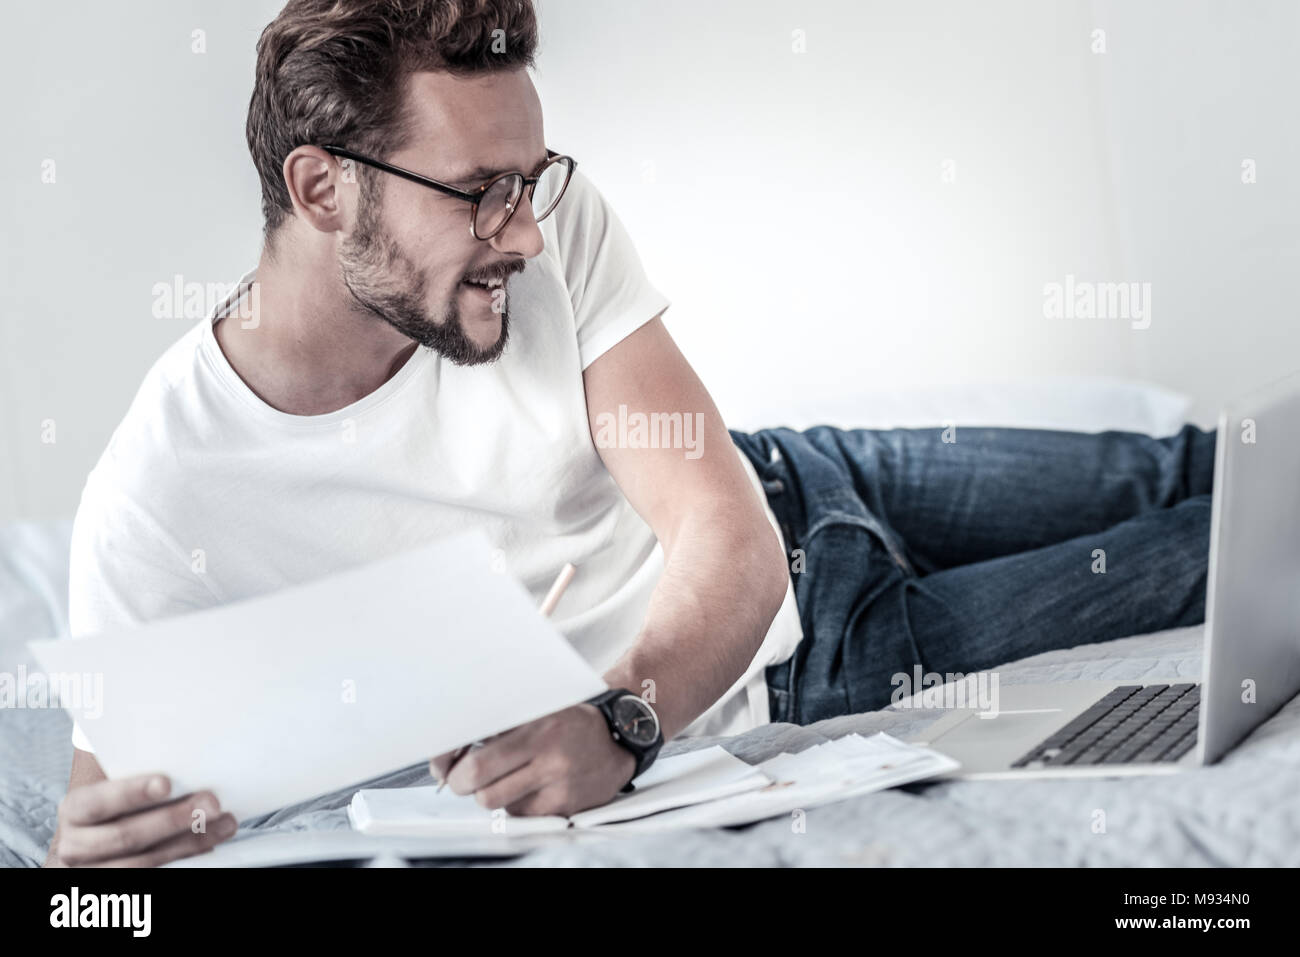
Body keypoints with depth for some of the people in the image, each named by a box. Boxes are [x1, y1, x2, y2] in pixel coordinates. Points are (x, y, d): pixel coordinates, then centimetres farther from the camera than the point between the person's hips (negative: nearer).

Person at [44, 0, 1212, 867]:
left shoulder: (555, 220, -23)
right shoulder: (160, 507, -32)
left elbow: (729, 531, -25)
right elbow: (104, 796, -23)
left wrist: (616, 715, -45)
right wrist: (92, 849, -49)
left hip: (790, 496, 2)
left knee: (1173, 475, 18)